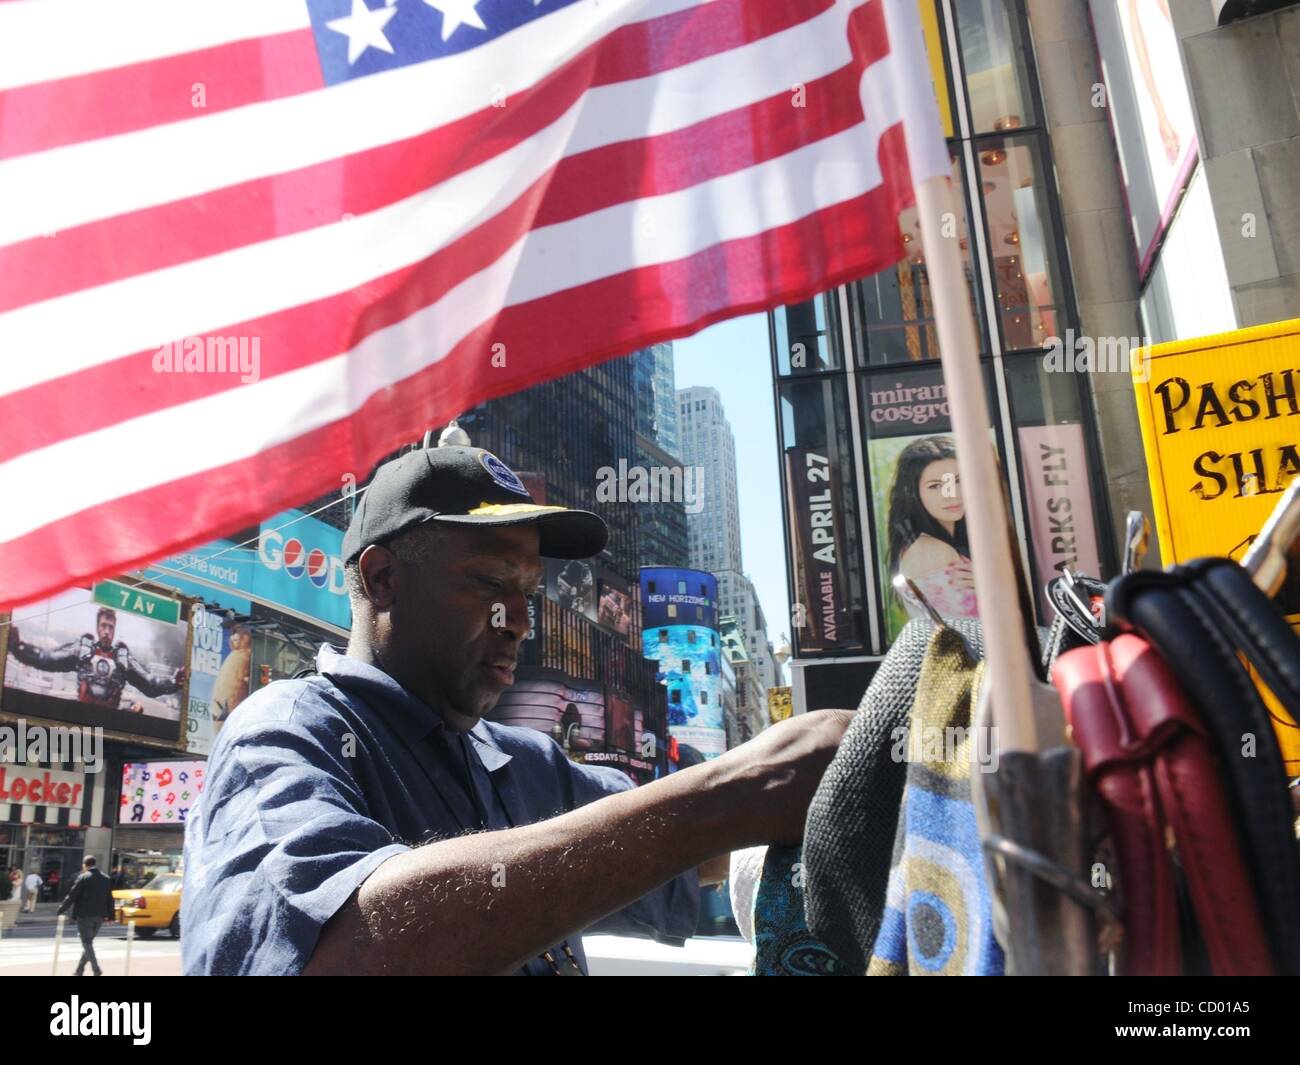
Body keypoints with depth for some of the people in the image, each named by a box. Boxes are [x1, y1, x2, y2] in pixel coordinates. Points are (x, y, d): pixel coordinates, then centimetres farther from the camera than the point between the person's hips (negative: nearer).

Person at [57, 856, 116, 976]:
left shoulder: (83, 878, -8)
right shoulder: (105, 879, 10)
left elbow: (72, 896, -10)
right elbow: (110, 899, 11)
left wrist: (61, 909, 2)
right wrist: (109, 915, 15)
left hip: (84, 915, -6)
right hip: (99, 916, 6)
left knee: (87, 943, -3)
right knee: (88, 942, 17)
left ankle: (96, 968, -14)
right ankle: (80, 970, 22)